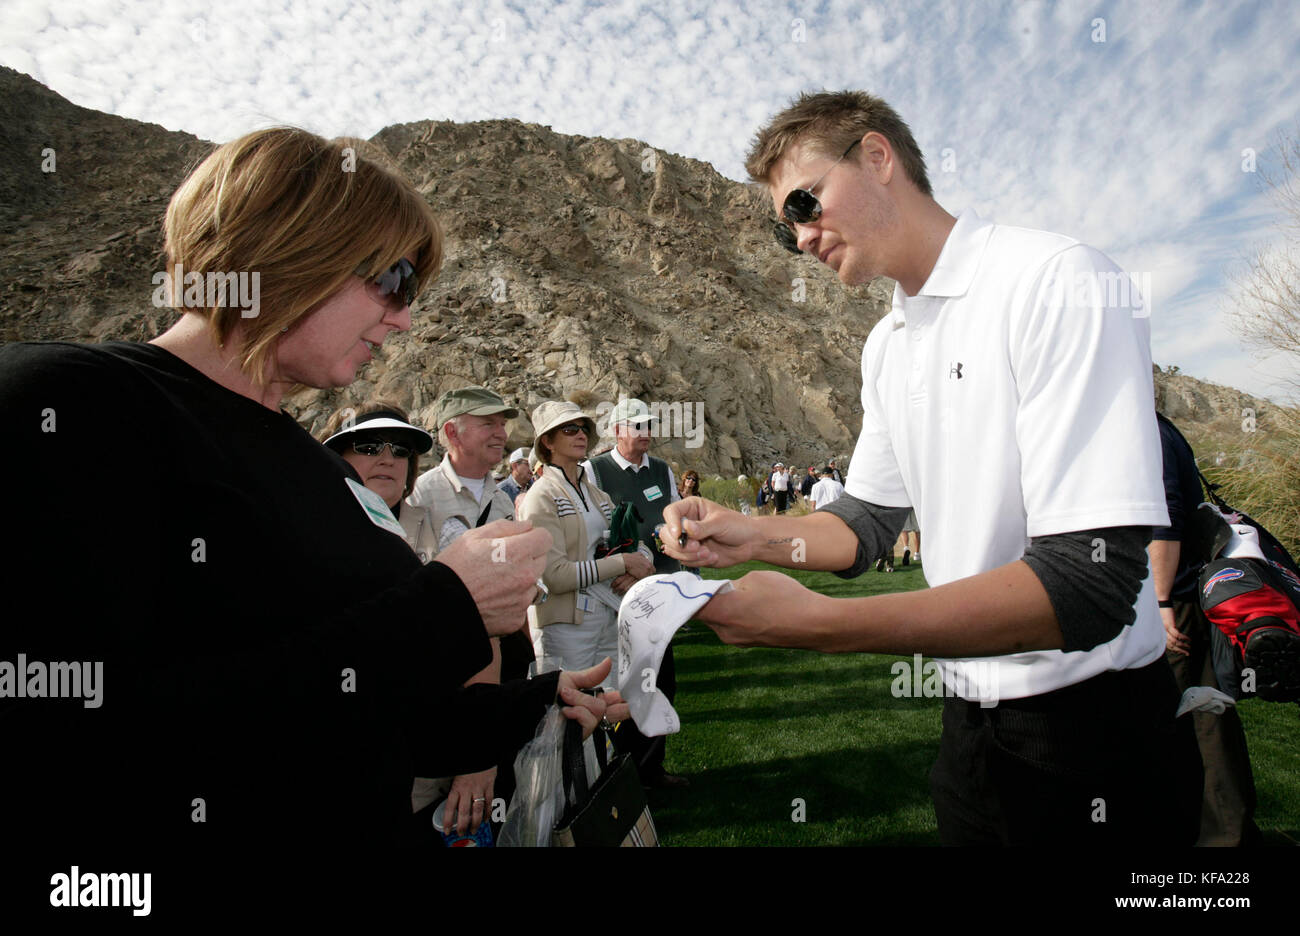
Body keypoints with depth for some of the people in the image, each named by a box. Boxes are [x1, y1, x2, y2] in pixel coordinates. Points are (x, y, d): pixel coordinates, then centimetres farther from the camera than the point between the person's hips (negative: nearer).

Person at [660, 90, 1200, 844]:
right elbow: (870, 520, 13)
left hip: (1091, 719, -7)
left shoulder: (1057, 281, -19)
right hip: (972, 714, 7)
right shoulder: (885, 347, 7)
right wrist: (757, 536, -7)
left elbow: (1091, 582, -27)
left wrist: (818, 623, -32)